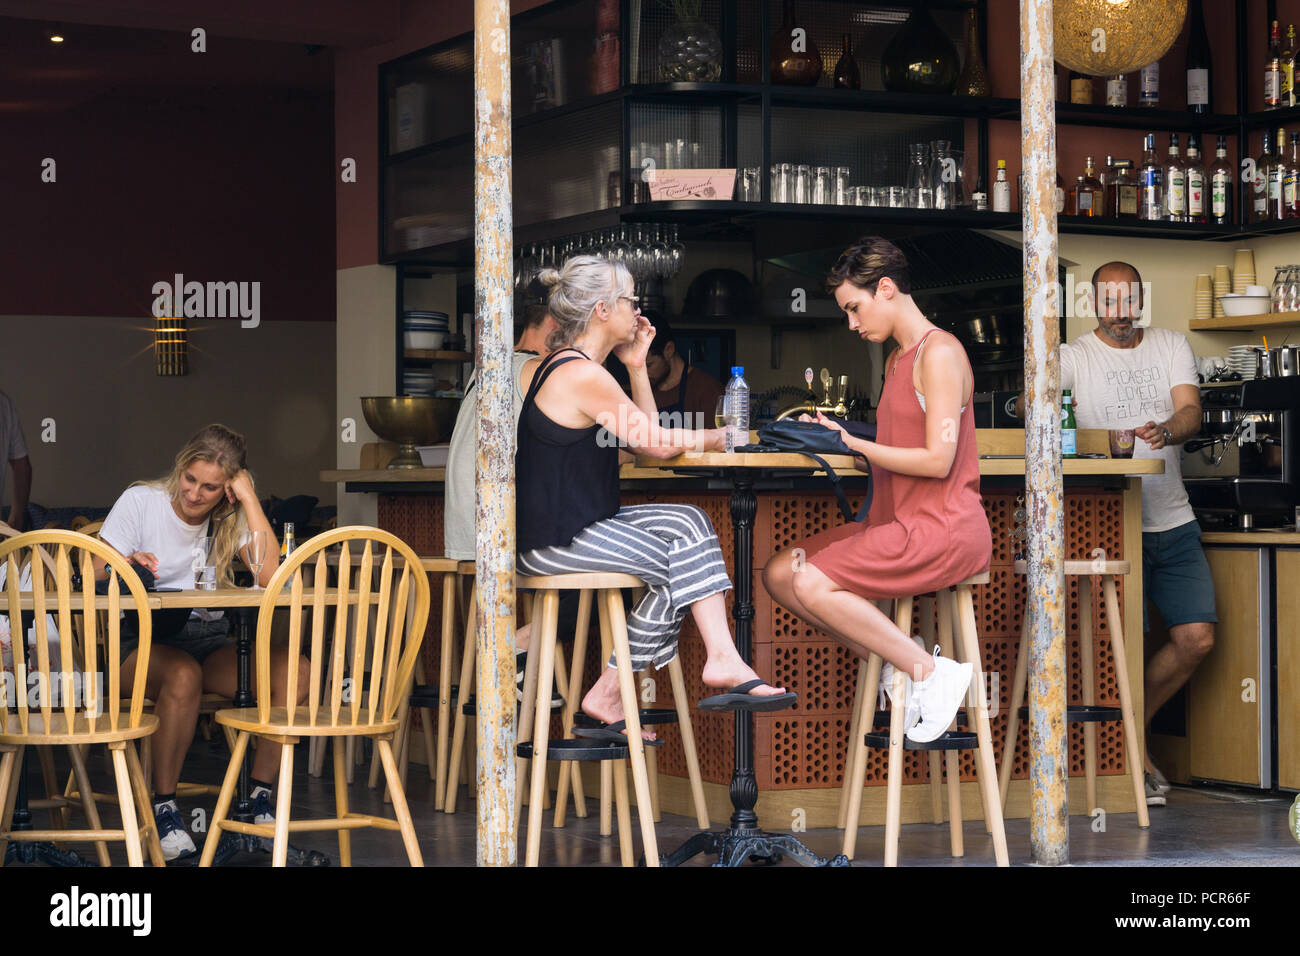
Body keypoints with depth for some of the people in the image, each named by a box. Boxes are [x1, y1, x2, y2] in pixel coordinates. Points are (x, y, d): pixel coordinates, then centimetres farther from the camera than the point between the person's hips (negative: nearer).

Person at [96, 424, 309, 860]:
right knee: (183, 675, -39)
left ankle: (261, 793, -12)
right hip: (143, 640, -3)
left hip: (210, 641, 3)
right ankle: (164, 808, -26)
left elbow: (271, 577, -15)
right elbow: (95, 578, -4)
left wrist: (250, 498, -14)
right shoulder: (140, 501, -2)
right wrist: (126, 568, -27)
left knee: (295, 671, -24)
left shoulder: (232, 517, 3)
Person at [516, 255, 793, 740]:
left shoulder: (560, 366, 16)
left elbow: (647, 438, 17)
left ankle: (722, 658, -9)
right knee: (676, 569, -7)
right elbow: (658, 444, -15)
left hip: (579, 522, 10)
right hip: (557, 540, -10)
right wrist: (719, 436, 2)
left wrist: (636, 366, 10)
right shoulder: (583, 374, -18)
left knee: (688, 525, 0)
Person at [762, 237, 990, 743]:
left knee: (812, 584, -21)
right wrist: (837, 435, 3)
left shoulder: (940, 352, -11)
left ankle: (931, 671, -12)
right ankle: (895, 657, -1)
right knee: (778, 575, -1)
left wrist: (853, 444, -13)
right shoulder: (897, 360, 18)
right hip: (899, 522, 10)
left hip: (944, 529, -10)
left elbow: (937, 460, -19)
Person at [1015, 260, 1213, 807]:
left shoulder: (1172, 347, 8)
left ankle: (1131, 724, 21)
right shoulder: (1075, 357, 0)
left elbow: (1191, 411, -6)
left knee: (1197, 638, -1)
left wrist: (1166, 431, -29)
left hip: (1173, 522, 4)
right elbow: (1029, 401, -16)